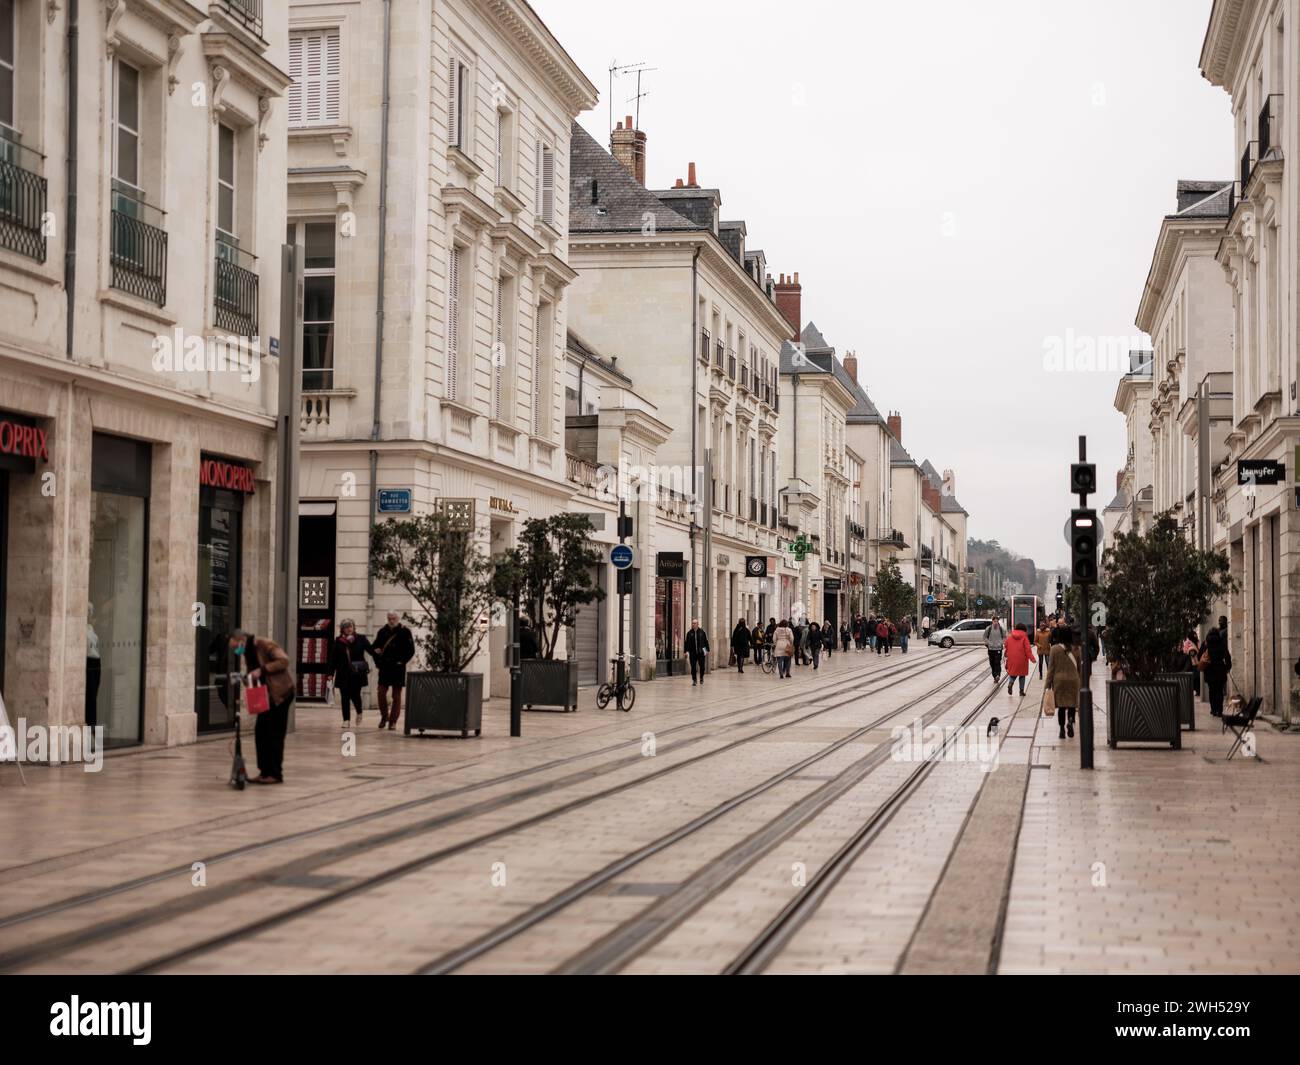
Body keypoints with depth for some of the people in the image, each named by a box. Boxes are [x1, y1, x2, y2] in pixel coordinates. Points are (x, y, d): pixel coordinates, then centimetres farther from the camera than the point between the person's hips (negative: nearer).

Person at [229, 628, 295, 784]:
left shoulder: (265, 644, -15)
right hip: (265, 694, 8)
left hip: (280, 692, -8)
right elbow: (247, 672, 13)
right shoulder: (244, 653, 11)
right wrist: (246, 677, -10)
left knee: (274, 733, -7)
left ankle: (275, 774, -2)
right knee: (260, 732, 4)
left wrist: (262, 670, -25)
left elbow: (284, 660, -22)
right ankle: (265, 771, 9)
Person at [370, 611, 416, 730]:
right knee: (381, 692, -2)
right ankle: (384, 716, 18)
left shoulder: (405, 632, -2)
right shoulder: (382, 632, 8)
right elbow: (373, 647, 16)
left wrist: (402, 661, -10)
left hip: (398, 668, -3)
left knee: (396, 696, 2)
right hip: (384, 667, 3)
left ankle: (393, 721, 8)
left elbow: (411, 650, -4)